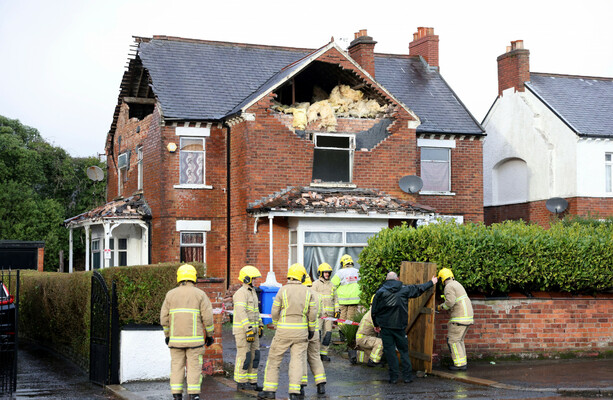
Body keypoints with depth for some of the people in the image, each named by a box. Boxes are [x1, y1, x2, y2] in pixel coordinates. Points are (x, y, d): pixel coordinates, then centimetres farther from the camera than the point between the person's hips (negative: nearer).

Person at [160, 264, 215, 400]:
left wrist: (167, 335, 16)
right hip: (194, 339, -2)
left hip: (176, 338, 2)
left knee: (177, 366, 7)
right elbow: (207, 317, -6)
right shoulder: (200, 294, -2)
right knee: (194, 367, 1)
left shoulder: (171, 294, 4)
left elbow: (164, 317, 4)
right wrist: (210, 335, 4)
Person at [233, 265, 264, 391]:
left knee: (254, 356, 7)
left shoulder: (252, 292, 15)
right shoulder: (241, 293, -16)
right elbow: (241, 313, -23)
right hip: (243, 330, -9)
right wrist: (249, 330, -27)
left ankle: (252, 382, 12)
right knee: (244, 356, -4)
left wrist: (260, 325, 20)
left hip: (252, 329, 9)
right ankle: (241, 383, 4)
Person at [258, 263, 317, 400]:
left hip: (284, 331, -2)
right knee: (297, 360, 3)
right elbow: (312, 313, 0)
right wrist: (312, 329, 12)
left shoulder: (282, 290, -7)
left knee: (274, 359, 8)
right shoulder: (307, 292, 0)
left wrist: (277, 325, 12)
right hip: (301, 331, 2)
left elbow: (274, 312, -4)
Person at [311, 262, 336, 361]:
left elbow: (335, 298, 20)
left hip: (329, 312, 5)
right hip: (318, 311, -5)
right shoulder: (315, 284, 0)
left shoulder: (331, 285, 15)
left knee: (327, 333, 2)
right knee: (317, 332, -12)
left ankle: (323, 353, 9)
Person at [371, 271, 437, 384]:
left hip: (385, 325, 0)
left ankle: (393, 376, 2)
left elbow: (374, 310, 5)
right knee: (404, 350, 10)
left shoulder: (380, 292, 2)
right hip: (399, 325, 0)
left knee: (389, 350, 4)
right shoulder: (404, 289, 2)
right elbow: (419, 289, 16)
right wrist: (431, 283, 33)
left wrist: (376, 324, 17)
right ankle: (407, 376, 8)